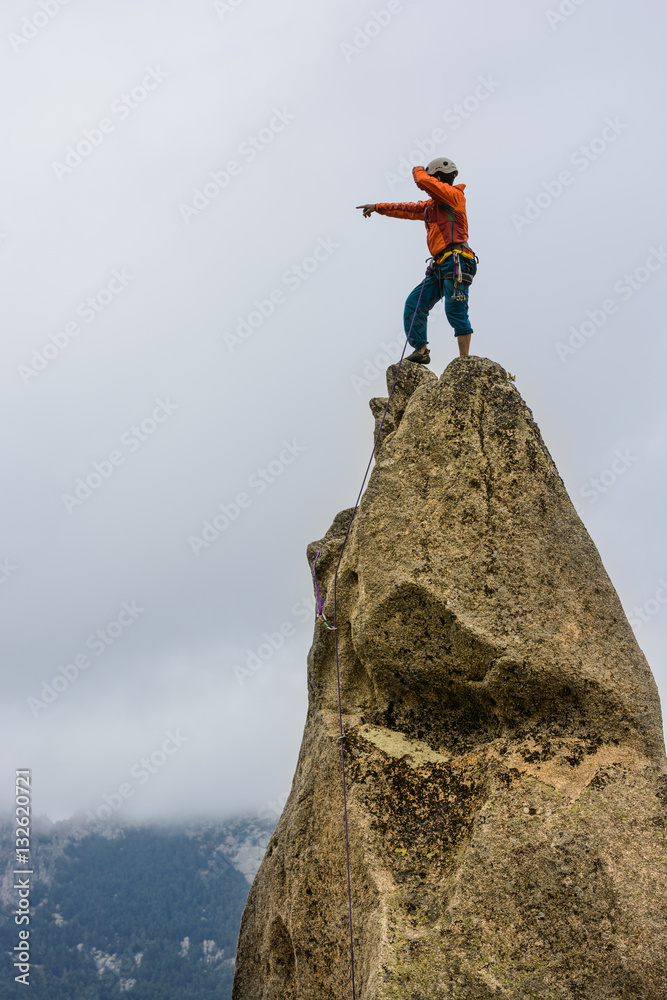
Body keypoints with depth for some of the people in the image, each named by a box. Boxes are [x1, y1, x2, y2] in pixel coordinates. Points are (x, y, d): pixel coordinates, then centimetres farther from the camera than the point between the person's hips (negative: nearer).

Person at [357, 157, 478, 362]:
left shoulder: (454, 195, -2)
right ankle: (421, 351, 7)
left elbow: (424, 181, -14)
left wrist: (418, 171, 9)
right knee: (414, 303, 6)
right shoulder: (433, 205, 25)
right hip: (441, 267, 10)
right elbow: (408, 209, 35)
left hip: (456, 263, -10)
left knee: (455, 312, -15)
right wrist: (378, 207, 38)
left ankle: (464, 360, -16)